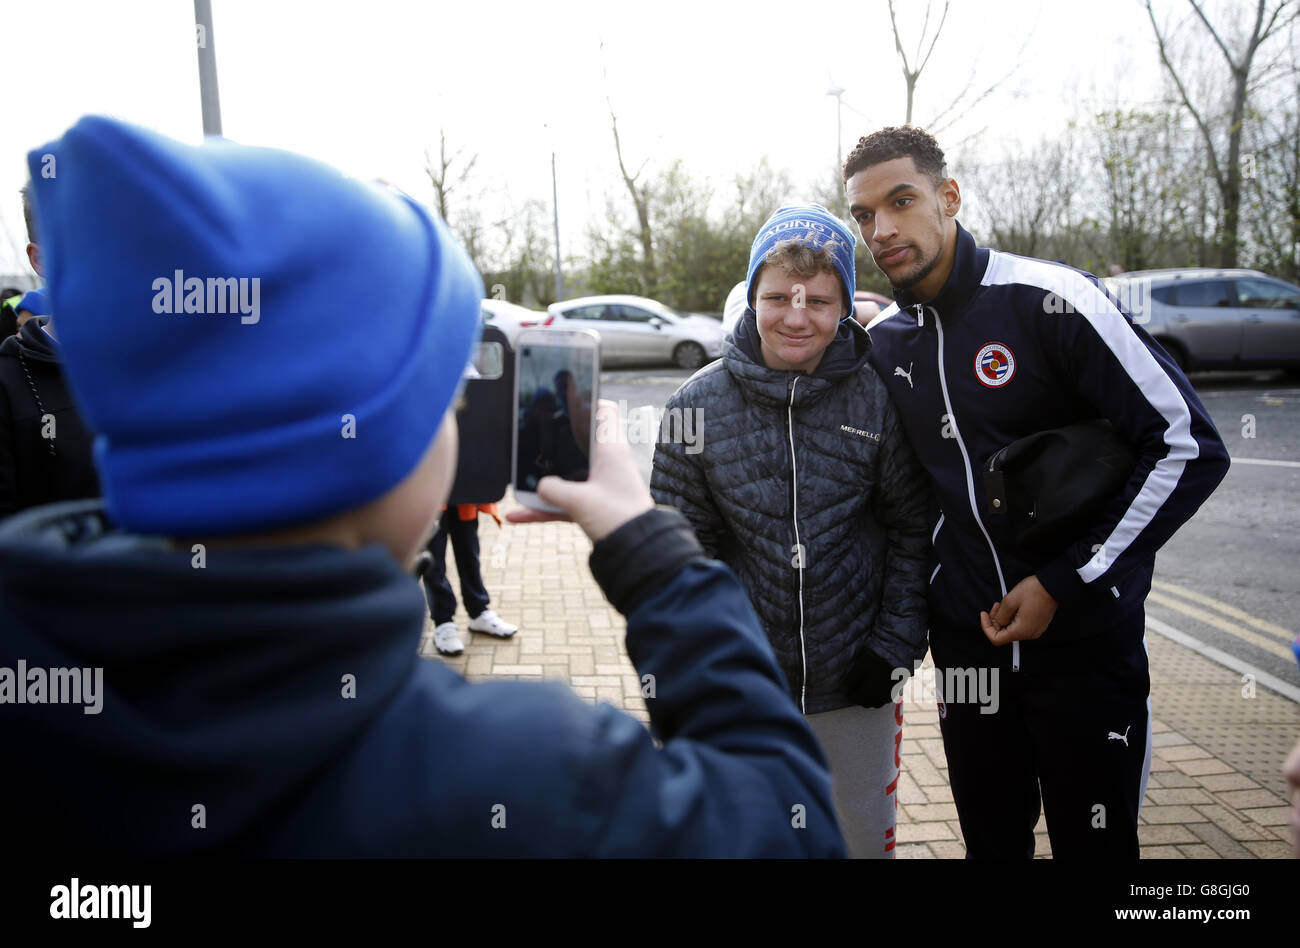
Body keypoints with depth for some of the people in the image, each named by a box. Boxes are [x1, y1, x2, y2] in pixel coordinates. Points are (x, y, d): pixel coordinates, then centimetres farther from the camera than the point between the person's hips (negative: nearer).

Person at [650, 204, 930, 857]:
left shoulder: (878, 399, -8)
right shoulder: (700, 404, -8)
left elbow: (911, 528, 0)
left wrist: (897, 644, -6)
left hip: (857, 682, 0)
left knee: (866, 830, 20)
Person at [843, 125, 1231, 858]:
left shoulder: (1050, 300, -15)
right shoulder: (882, 342, 3)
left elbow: (1191, 447, -14)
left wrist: (1064, 583, -15)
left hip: (1085, 636, -4)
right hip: (966, 639, 5)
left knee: (1096, 844, 11)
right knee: (991, 843, 18)